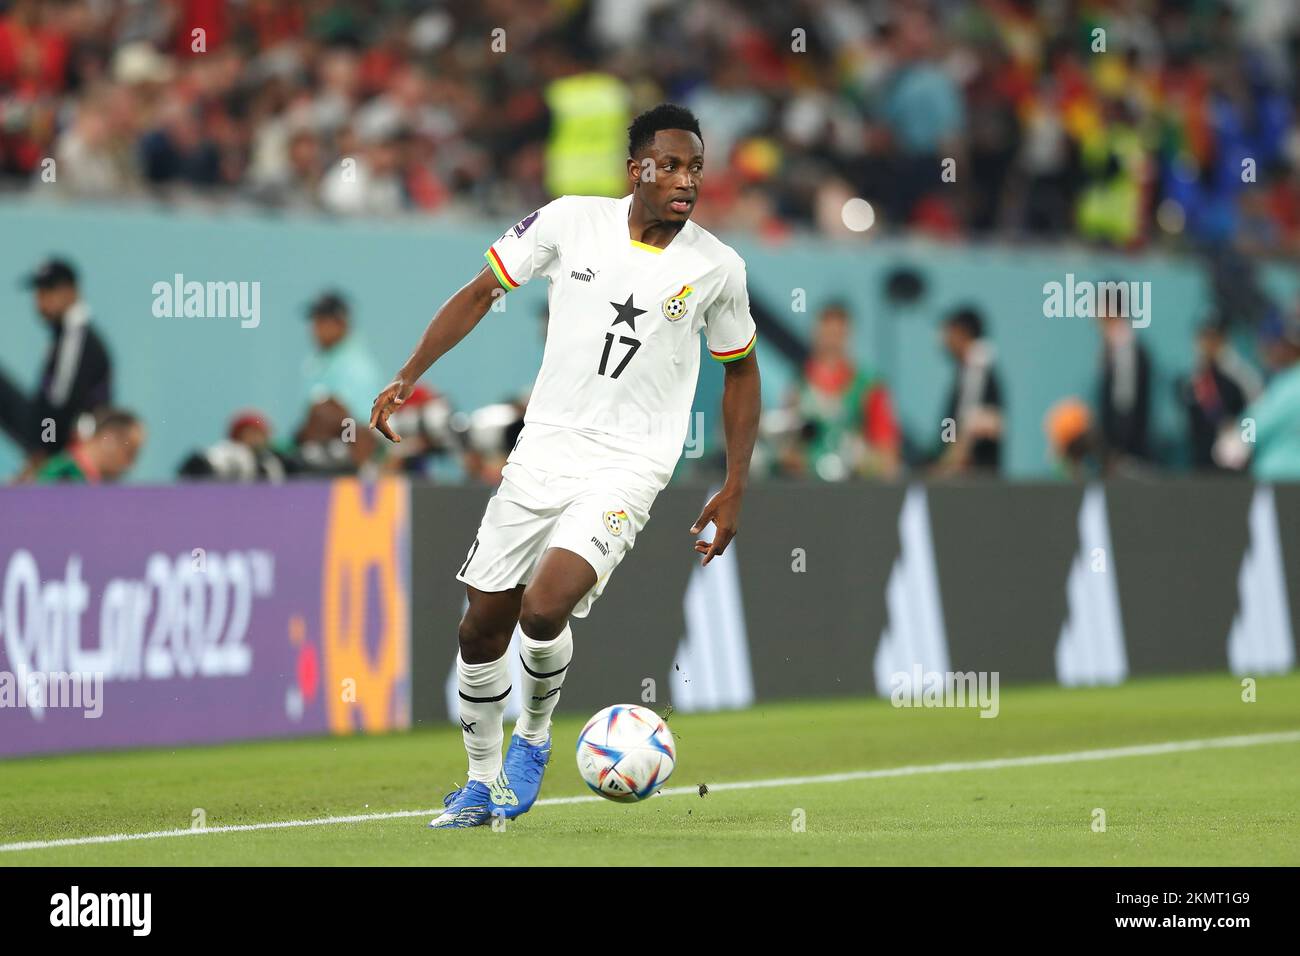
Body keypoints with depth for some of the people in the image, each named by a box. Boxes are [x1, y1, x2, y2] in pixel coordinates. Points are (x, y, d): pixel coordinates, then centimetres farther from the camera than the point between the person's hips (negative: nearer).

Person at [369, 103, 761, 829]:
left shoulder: (717, 267, -5)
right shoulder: (570, 222, -4)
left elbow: (742, 369, 10)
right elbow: (481, 292, 8)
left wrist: (735, 491, 7)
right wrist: (409, 378, 3)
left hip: (627, 466, -3)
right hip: (542, 452, 3)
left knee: (543, 608, -24)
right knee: (483, 629, 6)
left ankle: (534, 737, 6)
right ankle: (483, 785, 27)